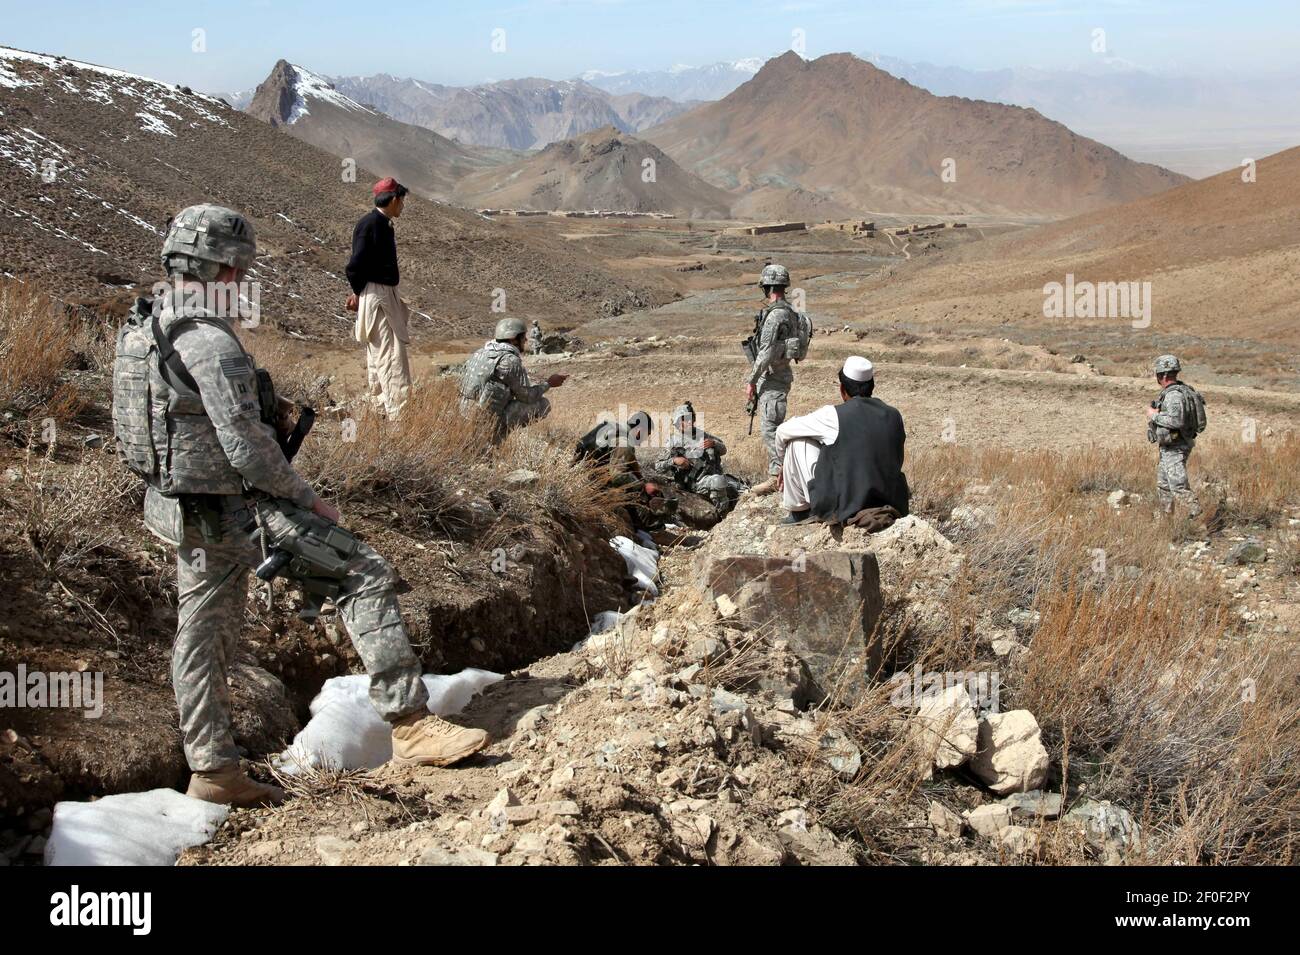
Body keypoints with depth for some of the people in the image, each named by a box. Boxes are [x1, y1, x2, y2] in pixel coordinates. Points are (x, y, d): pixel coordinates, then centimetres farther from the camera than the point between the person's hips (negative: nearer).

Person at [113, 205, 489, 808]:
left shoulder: (144, 326, 7)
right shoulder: (210, 343, -23)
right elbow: (247, 447, -25)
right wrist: (307, 499, -13)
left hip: (182, 507, 10)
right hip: (234, 508, -10)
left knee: (203, 634, 16)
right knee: (366, 577, -10)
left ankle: (212, 771, 25)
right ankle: (410, 724, -13)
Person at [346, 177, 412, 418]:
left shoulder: (384, 224, 13)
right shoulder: (370, 224, -17)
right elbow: (355, 266, -19)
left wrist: (360, 292, 8)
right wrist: (359, 292, -6)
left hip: (387, 296, 10)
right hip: (375, 295, -10)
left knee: (378, 353, 18)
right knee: (391, 354, -11)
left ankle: (379, 406, 29)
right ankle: (397, 412, -12)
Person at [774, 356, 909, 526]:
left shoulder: (833, 415, -7)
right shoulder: (894, 416, 5)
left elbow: (782, 431, 8)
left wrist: (786, 463, 29)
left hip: (842, 510, -5)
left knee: (797, 441, 9)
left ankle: (799, 512, 19)